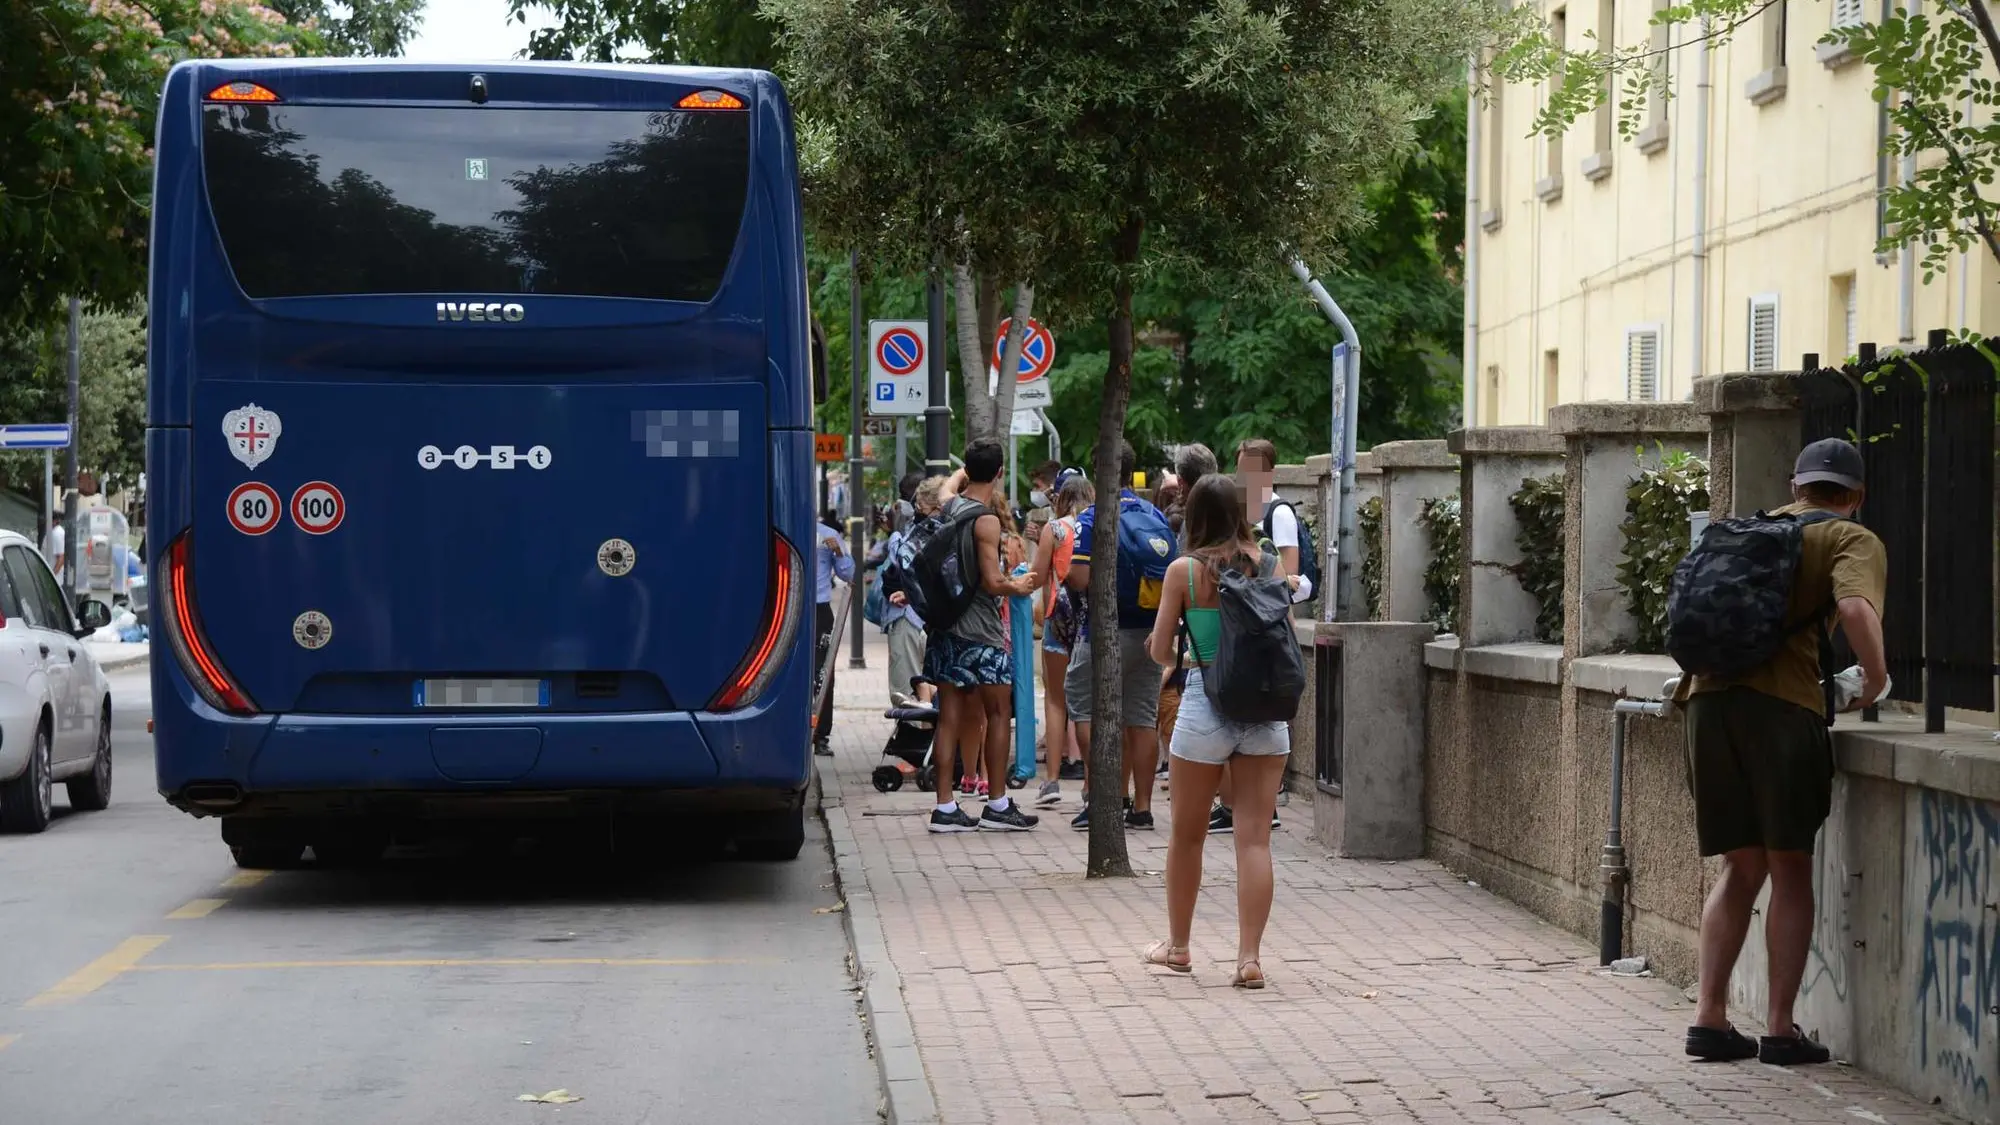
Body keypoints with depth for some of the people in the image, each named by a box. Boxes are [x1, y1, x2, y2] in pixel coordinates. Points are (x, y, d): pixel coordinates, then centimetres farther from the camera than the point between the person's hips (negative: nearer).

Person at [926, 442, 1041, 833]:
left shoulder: (952, 507, 6)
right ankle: (997, 805, 7)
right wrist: (1018, 586, 1)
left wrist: (965, 468, 45)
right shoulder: (985, 519, -15)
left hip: (946, 627, 7)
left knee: (950, 716, 6)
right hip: (979, 629, -7)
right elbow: (992, 581, -17)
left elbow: (948, 488, 32)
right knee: (997, 713, 4)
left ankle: (945, 807, 5)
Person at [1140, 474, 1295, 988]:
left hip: (1206, 704, -2)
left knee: (1188, 833, 15)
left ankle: (1178, 946, 28)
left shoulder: (1184, 570, -5)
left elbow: (1160, 651, 0)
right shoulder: (1267, 565, 1)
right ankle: (1249, 956, -5)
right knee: (1255, 836, 1)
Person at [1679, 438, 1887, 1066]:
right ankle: (1780, 1030, 5)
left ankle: (1709, 1017, 11)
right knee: (1791, 872, 5)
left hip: (1708, 699, 5)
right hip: (1781, 706, -5)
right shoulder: (1852, 540, 6)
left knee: (1740, 869, 15)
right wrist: (1876, 679, 0)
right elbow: (1855, 609, -14)